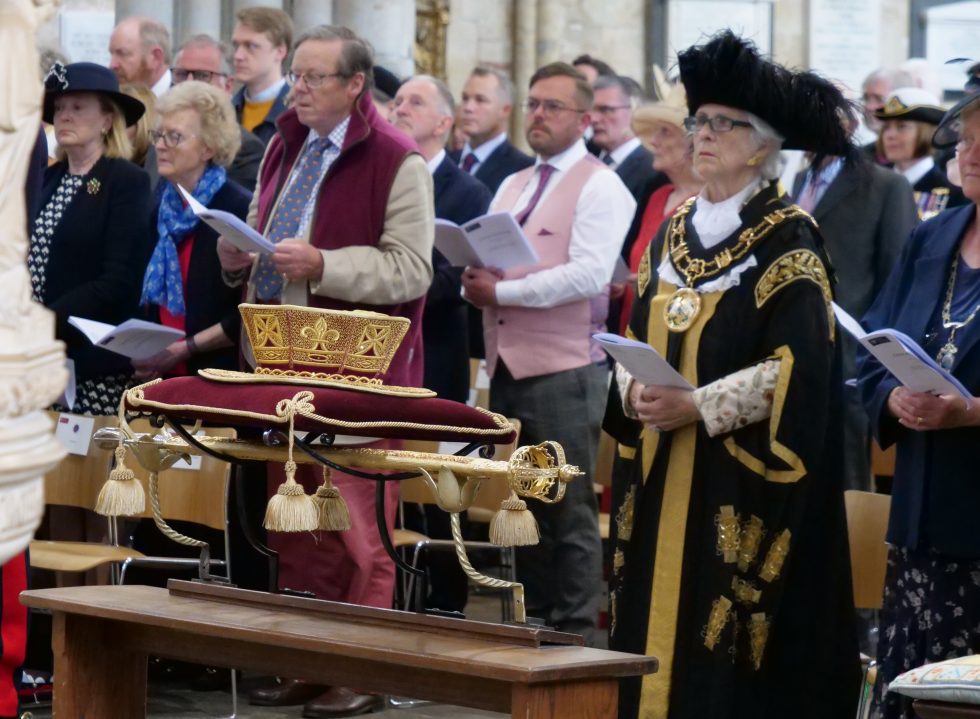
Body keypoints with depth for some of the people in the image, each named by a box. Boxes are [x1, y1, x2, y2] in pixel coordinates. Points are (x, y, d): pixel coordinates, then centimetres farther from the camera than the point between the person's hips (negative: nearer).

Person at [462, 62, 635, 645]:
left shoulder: (599, 187, -5)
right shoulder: (513, 187, 19)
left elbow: (590, 273, -18)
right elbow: (484, 262, 18)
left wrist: (502, 291, -16)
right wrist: (476, 283, -6)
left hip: (563, 368, -8)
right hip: (507, 367, 8)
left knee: (570, 514, -3)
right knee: (524, 510, 12)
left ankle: (575, 633, 1)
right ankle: (530, 623, 19)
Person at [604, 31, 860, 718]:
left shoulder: (788, 240, -9)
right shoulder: (674, 230, 13)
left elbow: (799, 364, -16)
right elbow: (635, 336, 16)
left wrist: (698, 408, -20)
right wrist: (634, 391, -5)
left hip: (742, 483, -7)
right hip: (665, 473, 7)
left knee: (729, 644, -6)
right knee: (659, 622, 6)